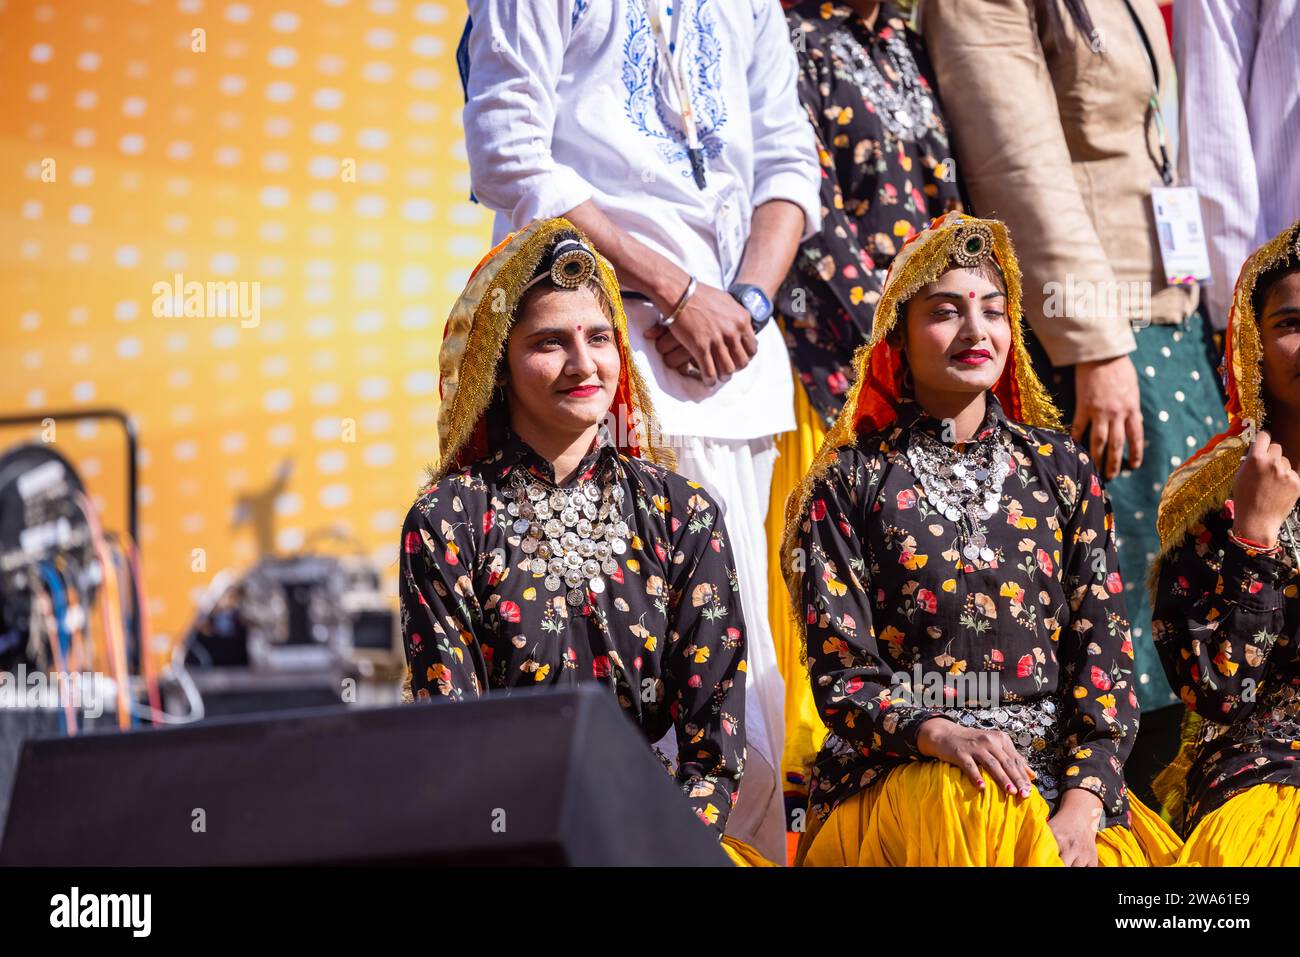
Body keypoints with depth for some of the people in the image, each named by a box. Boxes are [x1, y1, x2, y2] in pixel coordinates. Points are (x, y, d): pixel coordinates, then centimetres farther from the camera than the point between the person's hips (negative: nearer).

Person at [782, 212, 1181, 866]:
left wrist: (1081, 807, -10)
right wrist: (940, 734, -20)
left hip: (1058, 767, 2)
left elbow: (1103, 646, 5)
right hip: (898, 768, -2)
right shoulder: (851, 481, 6)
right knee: (976, 803, -35)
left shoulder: (1059, 468, 13)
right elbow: (839, 670, 0)